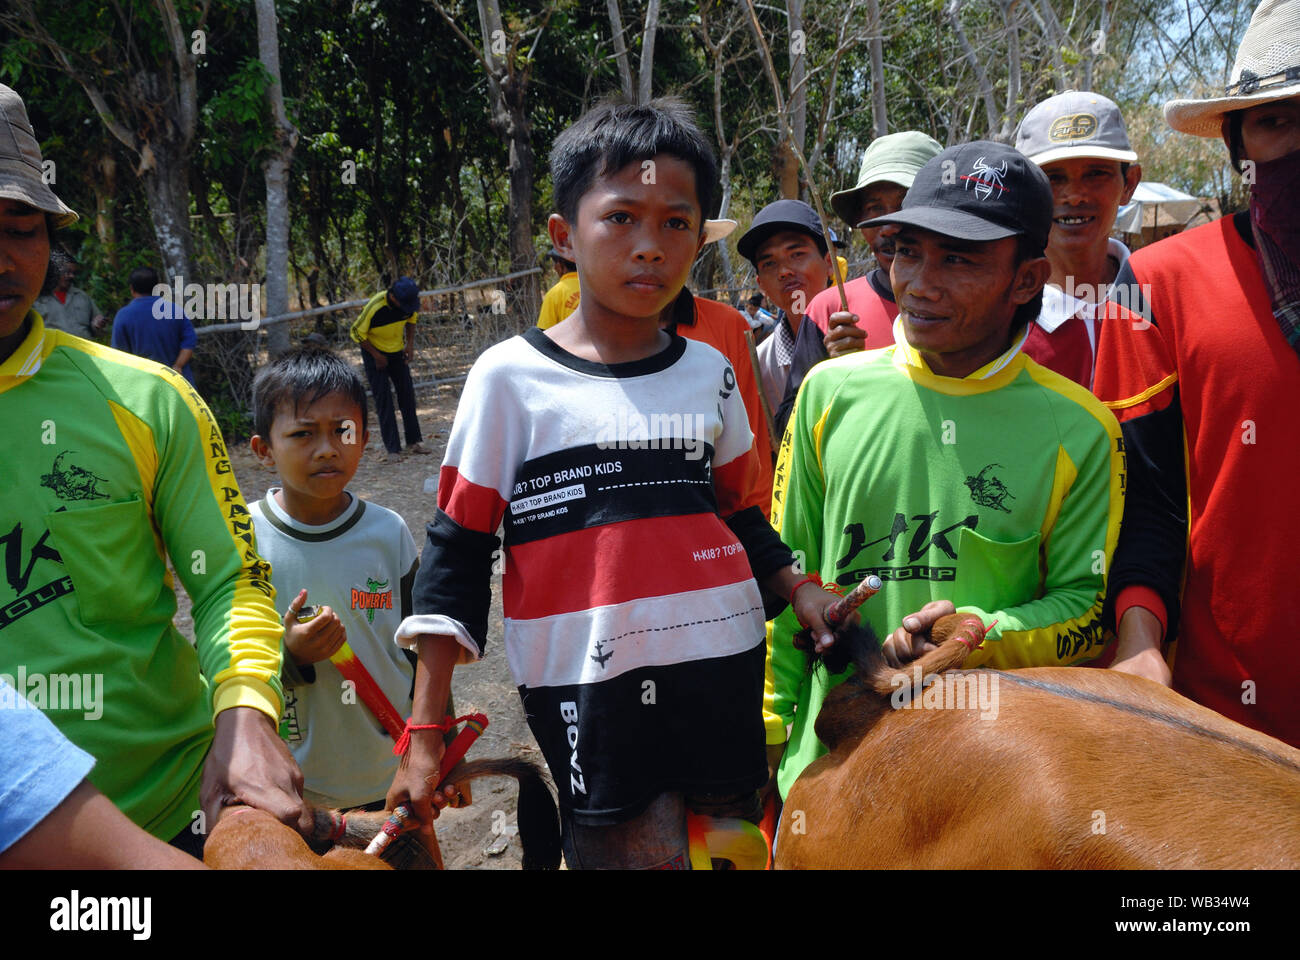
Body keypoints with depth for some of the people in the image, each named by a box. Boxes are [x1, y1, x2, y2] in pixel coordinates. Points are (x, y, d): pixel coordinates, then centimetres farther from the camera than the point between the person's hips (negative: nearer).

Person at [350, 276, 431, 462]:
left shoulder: (409, 302, -17)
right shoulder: (374, 307, -31)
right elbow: (357, 332, -18)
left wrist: (410, 344, -4)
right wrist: (376, 356, -15)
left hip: (397, 352, 5)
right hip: (374, 352, -5)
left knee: (407, 394, 4)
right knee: (382, 397, -9)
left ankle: (413, 442, 13)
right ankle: (391, 447, -8)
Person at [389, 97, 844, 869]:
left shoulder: (710, 372, 6)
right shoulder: (511, 377, -4)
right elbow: (457, 553, -2)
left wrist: (798, 589, -4)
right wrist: (425, 735, -5)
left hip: (724, 676, 4)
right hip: (588, 695, -4)